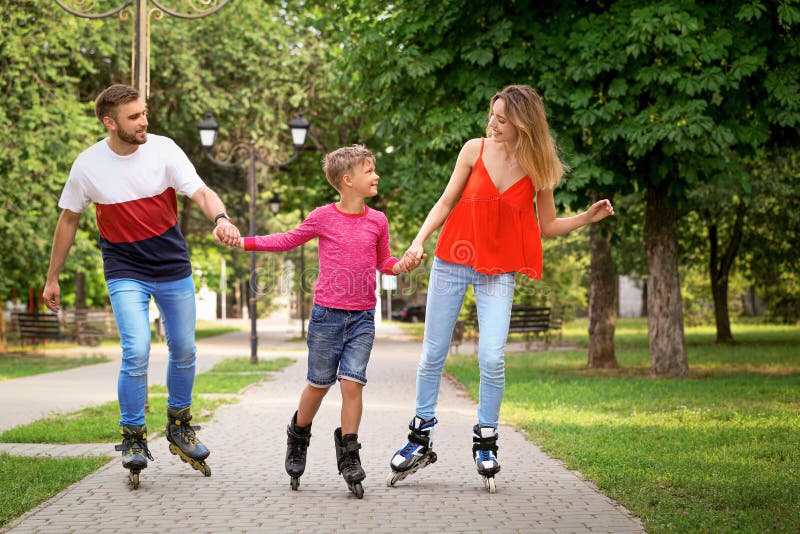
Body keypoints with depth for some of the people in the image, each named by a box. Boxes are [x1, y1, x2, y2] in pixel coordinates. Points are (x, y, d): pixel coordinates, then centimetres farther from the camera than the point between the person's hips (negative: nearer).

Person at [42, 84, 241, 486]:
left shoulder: (163, 150, -9)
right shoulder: (88, 165, -8)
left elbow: (201, 193, -16)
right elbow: (69, 220, 4)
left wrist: (220, 218, -40)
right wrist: (53, 278, 9)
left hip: (174, 269, 2)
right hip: (125, 272, -2)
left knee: (184, 352, 10)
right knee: (136, 352, -18)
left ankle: (179, 427, 34)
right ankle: (133, 438, -2)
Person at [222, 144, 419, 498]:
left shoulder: (377, 221, 5)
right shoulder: (323, 217, -3)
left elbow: (383, 262, 18)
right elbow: (287, 241, 11)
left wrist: (402, 266, -3)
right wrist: (245, 242, 3)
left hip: (362, 318, 1)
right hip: (327, 314, -1)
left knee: (352, 382, -8)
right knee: (319, 384, 6)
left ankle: (348, 454, 4)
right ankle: (298, 437, 31)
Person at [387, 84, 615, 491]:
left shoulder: (539, 167, -2)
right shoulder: (475, 150, -2)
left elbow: (547, 226, 7)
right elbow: (446, 202, 4)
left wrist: (588, 218, -7)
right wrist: (419, 240, -7)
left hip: (498, 270, -1)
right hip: (453, 260, 1)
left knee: (491, 358, -12)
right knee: (433, 354, 6)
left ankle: (485, 443, 7)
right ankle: (421, 439, 19)